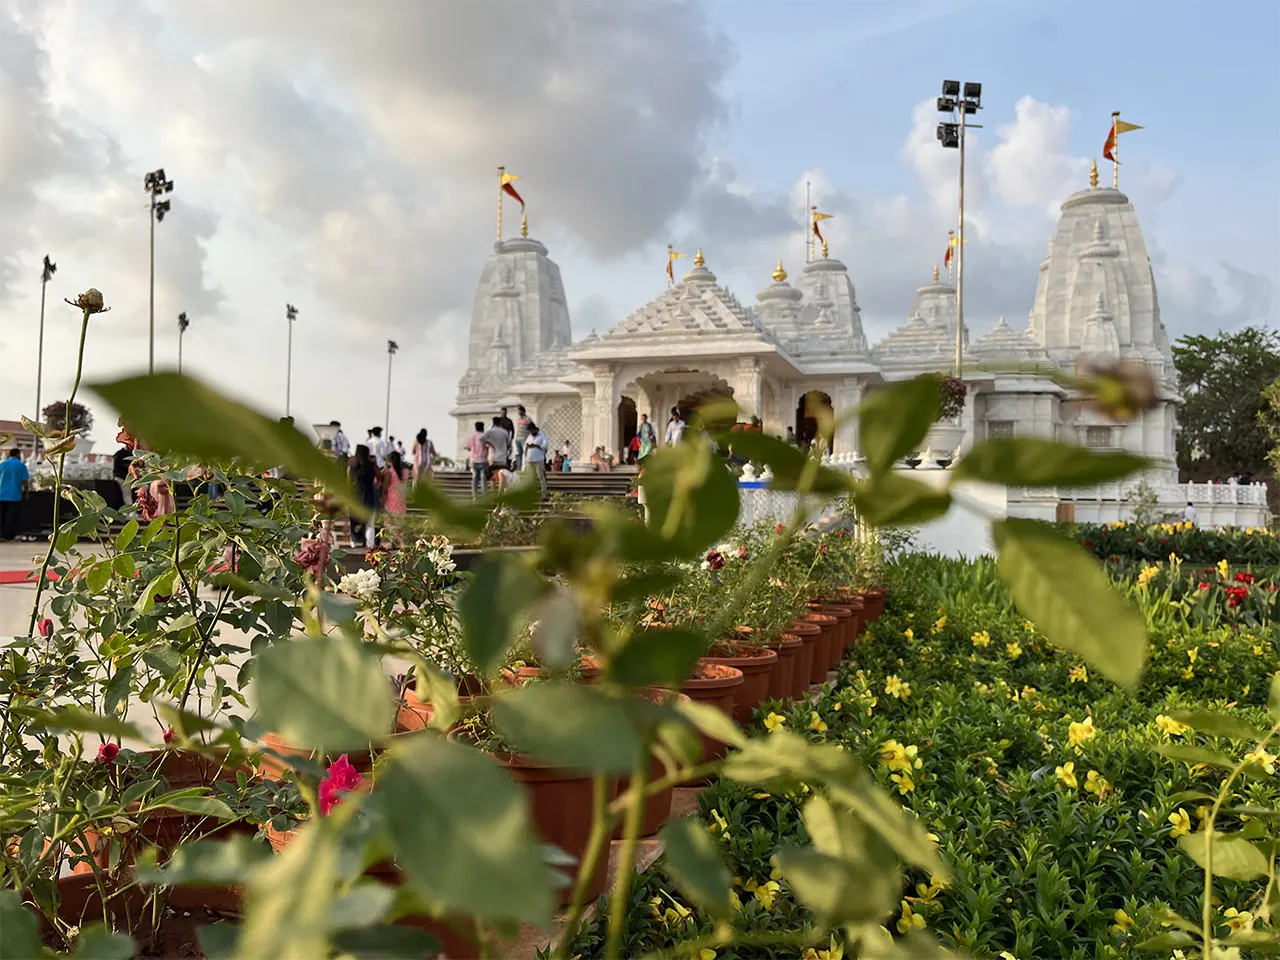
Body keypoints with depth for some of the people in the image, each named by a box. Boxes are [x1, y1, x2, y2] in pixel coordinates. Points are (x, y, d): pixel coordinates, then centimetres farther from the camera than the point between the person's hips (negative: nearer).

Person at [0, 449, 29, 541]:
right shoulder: (21, 465, -3)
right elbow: (25, 481, -6)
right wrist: (25, 492, 8)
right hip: (14, 495, -3)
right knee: (11, 517, 0)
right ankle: (8, 536, -1)